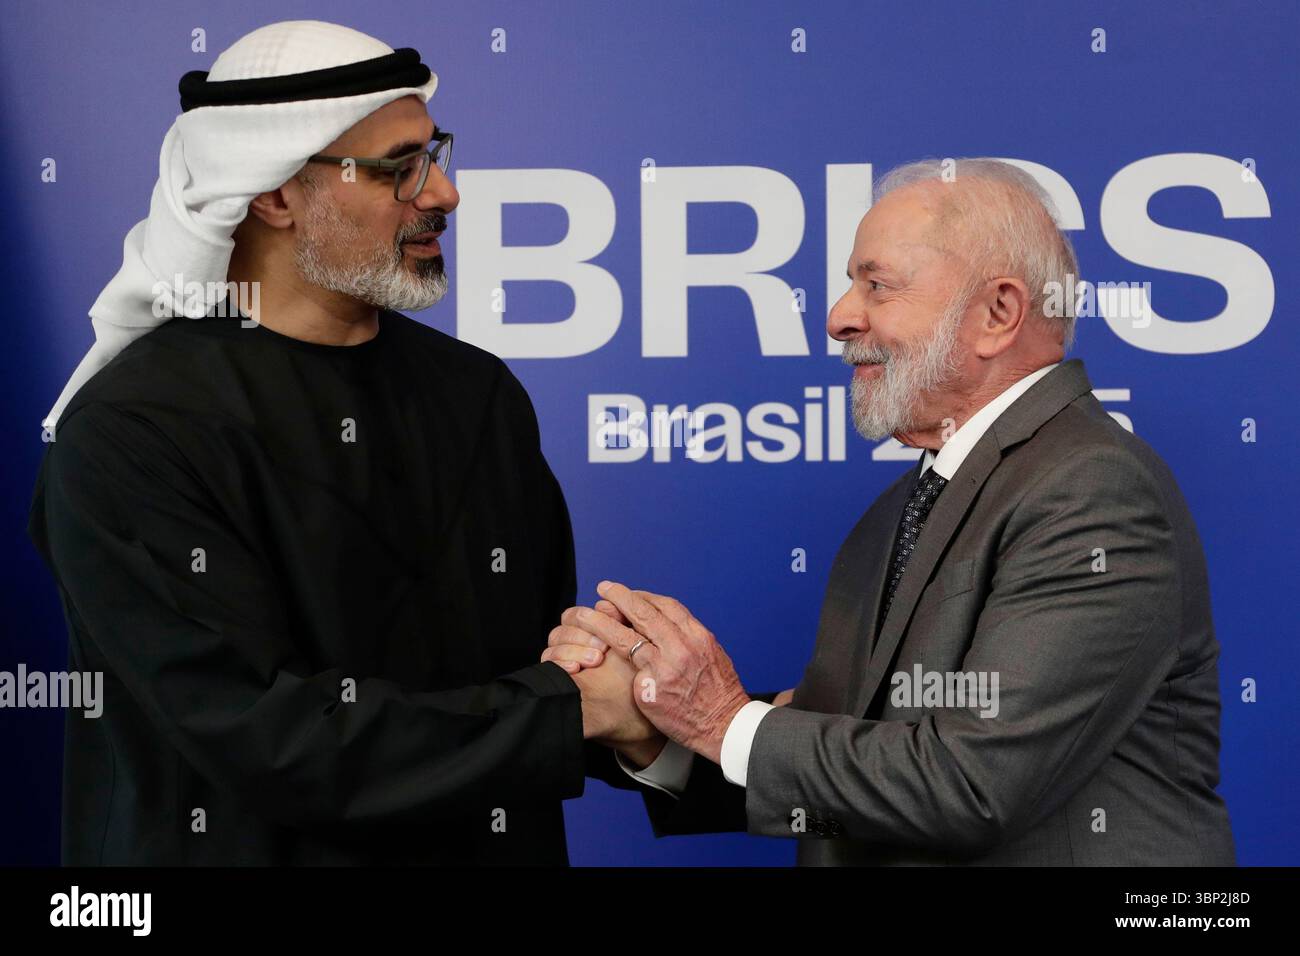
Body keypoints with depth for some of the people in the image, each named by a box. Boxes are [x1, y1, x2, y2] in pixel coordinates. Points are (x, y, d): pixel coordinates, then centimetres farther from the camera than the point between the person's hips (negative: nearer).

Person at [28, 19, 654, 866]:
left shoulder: (479, 393, 2)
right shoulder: (128, 435, -18)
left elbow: (547, 643, 7)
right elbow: (266, 736, -24)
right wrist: (574, 710, -21)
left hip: (492, 842, 6)